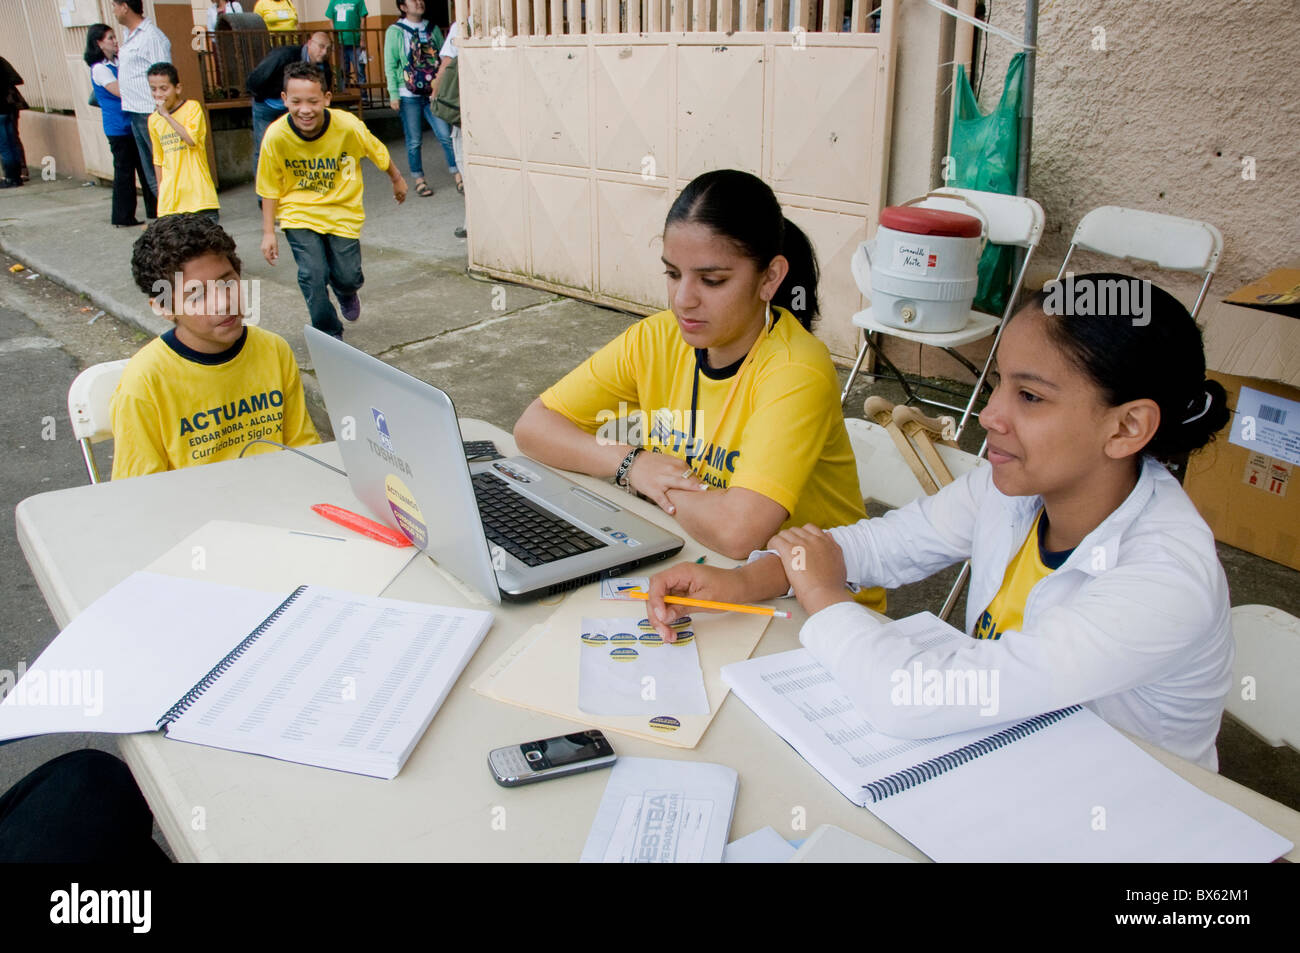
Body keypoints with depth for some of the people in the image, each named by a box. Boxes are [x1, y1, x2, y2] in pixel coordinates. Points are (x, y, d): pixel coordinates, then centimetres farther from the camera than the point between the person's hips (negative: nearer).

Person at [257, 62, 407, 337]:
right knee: (313, 276, -13)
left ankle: (346, 293, 42)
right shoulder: (276, 136, -20)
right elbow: (270, 188, -6)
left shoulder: (349, 126, -22)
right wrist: (268, 232, -4)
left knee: (348, 276, 1)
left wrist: (397, 180, 16)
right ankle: (329, 336, 10)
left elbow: (378, 153, 0)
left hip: (343, 212, 1)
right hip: (298, 215, 0)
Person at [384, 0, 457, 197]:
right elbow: (390, 66, 0)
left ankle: (458, 177, 1)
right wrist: (394, 94, -7)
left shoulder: (433, 30, 11)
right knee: (414, 140, 4)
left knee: (446, 135, -6)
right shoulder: (395, 31, 1)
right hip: (409, 95, -2)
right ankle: (419, 180, 16)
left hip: (433, 92, 2)